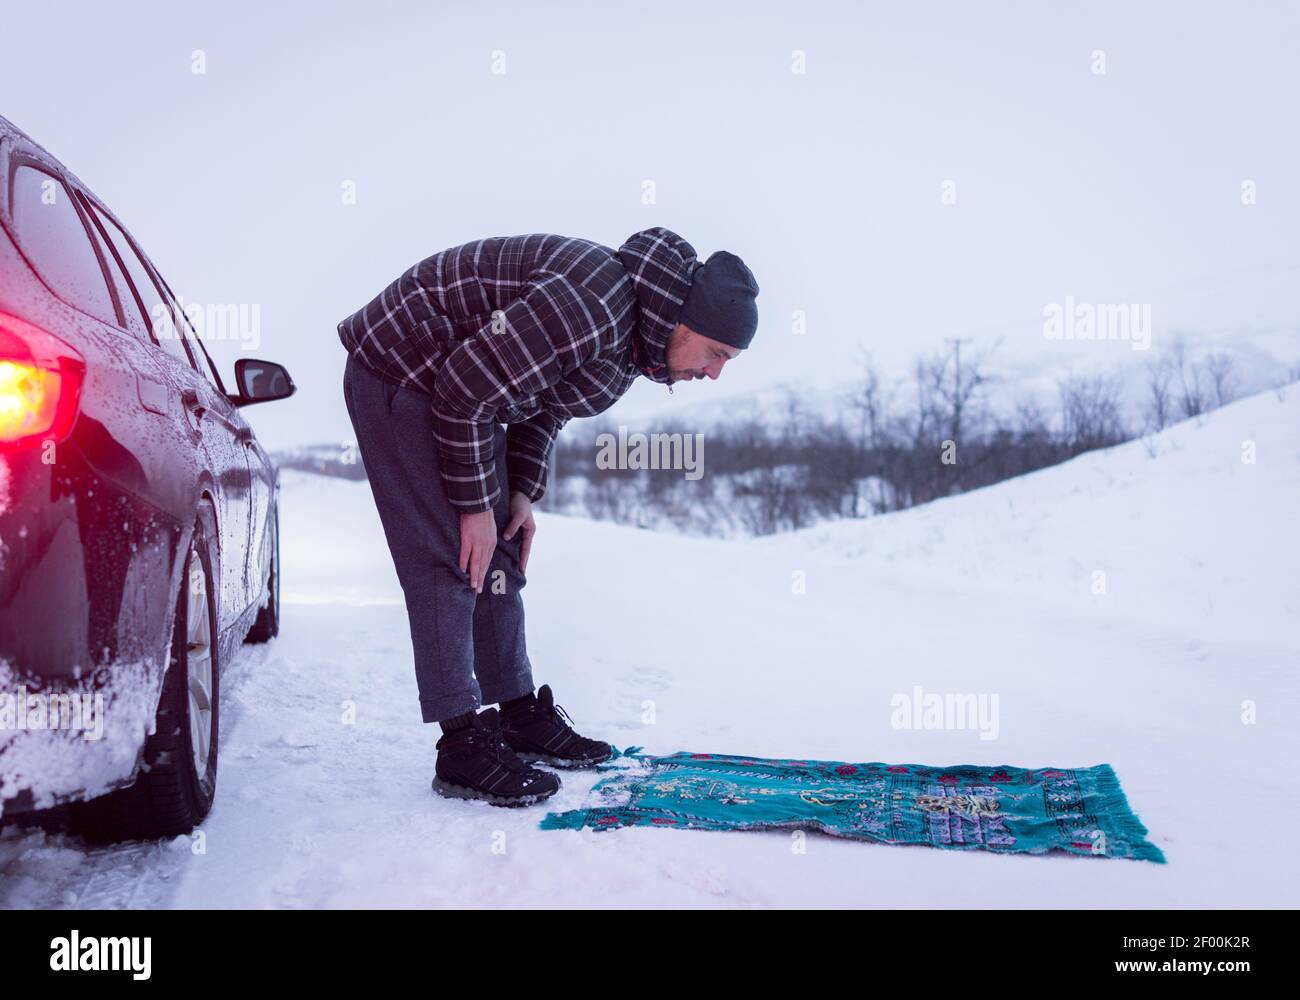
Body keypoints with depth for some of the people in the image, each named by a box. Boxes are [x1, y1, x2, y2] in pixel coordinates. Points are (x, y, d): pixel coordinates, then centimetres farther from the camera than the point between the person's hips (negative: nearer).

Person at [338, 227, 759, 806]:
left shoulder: (630, 337, 0)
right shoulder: (593, 306, -32)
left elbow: (543, 403, 13)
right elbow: (467, 389, -29)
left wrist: (521, 493, 2)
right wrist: (476, 505, -20)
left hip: (462, 394, 10)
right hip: (400, 376, -10)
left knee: (499, 559, 10)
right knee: (450, 559, -13)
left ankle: (521, 716, 19)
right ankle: (463, 746, -10)